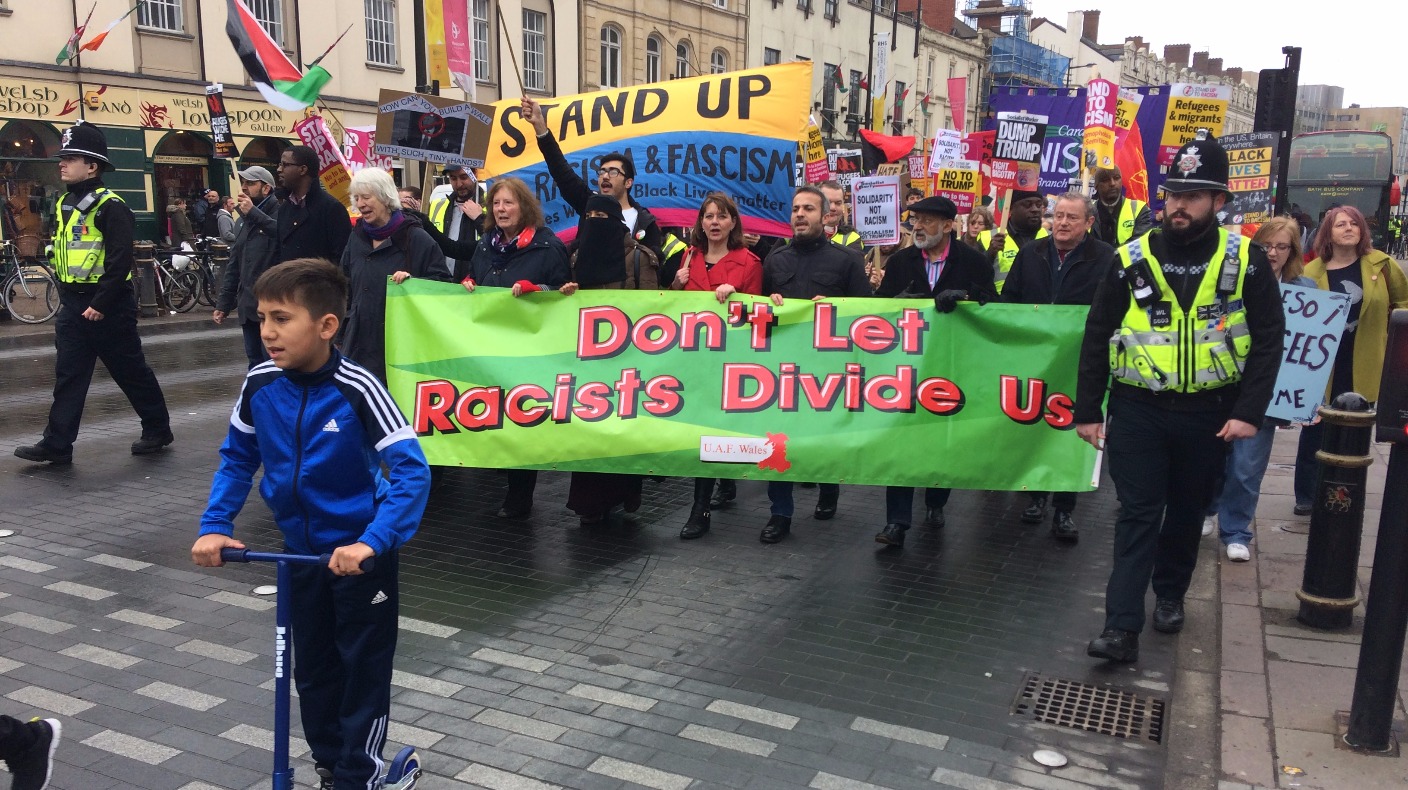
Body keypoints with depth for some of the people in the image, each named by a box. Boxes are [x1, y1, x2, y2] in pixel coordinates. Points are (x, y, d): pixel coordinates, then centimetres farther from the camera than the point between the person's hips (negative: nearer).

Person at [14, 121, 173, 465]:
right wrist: (67, 297, 16)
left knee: (131, 372, 4)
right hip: (72, 306, 8)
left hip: (108, 307, -8)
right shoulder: (64, 204, 13)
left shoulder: (109, 206, -14)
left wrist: (101, 304, -21)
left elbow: (120, 261, -20)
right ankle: (57, 445, 8)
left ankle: (158, 429, 20)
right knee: (68, 376, 6)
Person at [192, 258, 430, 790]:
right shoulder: (260, 385, -10)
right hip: (300, 551, 6)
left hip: (359, 552, -5)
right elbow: (237, 459, 6)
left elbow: (412, 470, -29)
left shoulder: (356, 389, -25)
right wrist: (215, 525, -5)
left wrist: (372, 542, -38)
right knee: (311, 668, 19)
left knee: (364, 670, 7)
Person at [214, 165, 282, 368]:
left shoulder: (279, 213, -6)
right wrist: (224, 302, 19)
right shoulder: (243, 220, 19)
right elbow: (234, 265, 22)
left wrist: (254, 213, -23)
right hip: (248, 306, 8)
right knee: (255, 363, 13)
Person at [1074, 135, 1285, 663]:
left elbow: (1268, 340, -1)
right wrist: (1087, 411, -1)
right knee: (1137, 517, -2)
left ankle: (1170, 595, 37)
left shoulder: (1245, 261, -2)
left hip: (1208, 414, 1)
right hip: (1138, 409, -1)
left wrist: (1249, 412, -10)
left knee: (1187, 514, 15)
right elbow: (1097, 338, 1)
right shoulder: (1133, 260, -2)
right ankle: (1122, 627, -3)